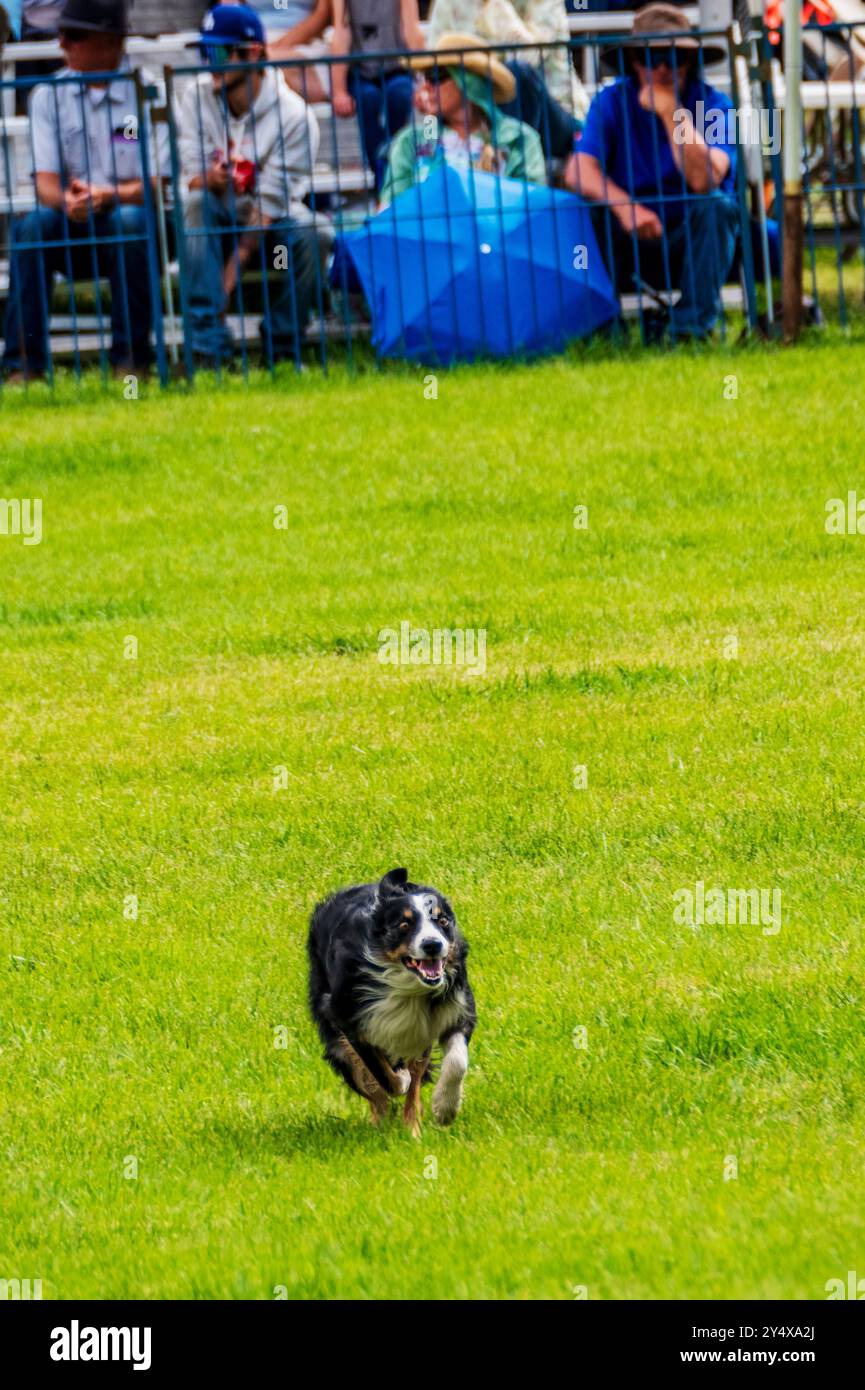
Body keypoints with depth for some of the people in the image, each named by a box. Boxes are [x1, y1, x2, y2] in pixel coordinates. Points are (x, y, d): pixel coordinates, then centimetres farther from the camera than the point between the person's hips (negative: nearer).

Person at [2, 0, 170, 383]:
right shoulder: (48, 96, 4)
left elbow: (160, 184, -10)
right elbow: (45, 182, -3)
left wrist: (108, 196, -29)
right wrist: (66, 200, -28)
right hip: (73, 239, 2)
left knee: (129, 220, -34)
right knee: (31, 225, -27)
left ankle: (131, 359, -26)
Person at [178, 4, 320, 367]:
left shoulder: (293, 116, -17)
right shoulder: (197, 97, -7)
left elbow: (267, 206, -20)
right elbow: (192, 180, -10)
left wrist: (231, 276, -25)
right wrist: (210, 181, -37)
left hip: (271, 228, -2)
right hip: (218, 223, 2)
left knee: (308, 235, -34)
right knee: (197, 204, -32)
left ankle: (281, 346, -14)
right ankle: (210, 346, -37)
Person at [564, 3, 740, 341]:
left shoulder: (713, 104, -9)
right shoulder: (612, 101, -3)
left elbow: (704, 180, -25)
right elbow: (578, 172, -19)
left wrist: (673, 112, -26)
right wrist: (625, 208, -36)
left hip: (693, 243, -1)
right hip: (631, 246, 1)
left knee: (715, 205, -30)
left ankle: (692, 326, -30)